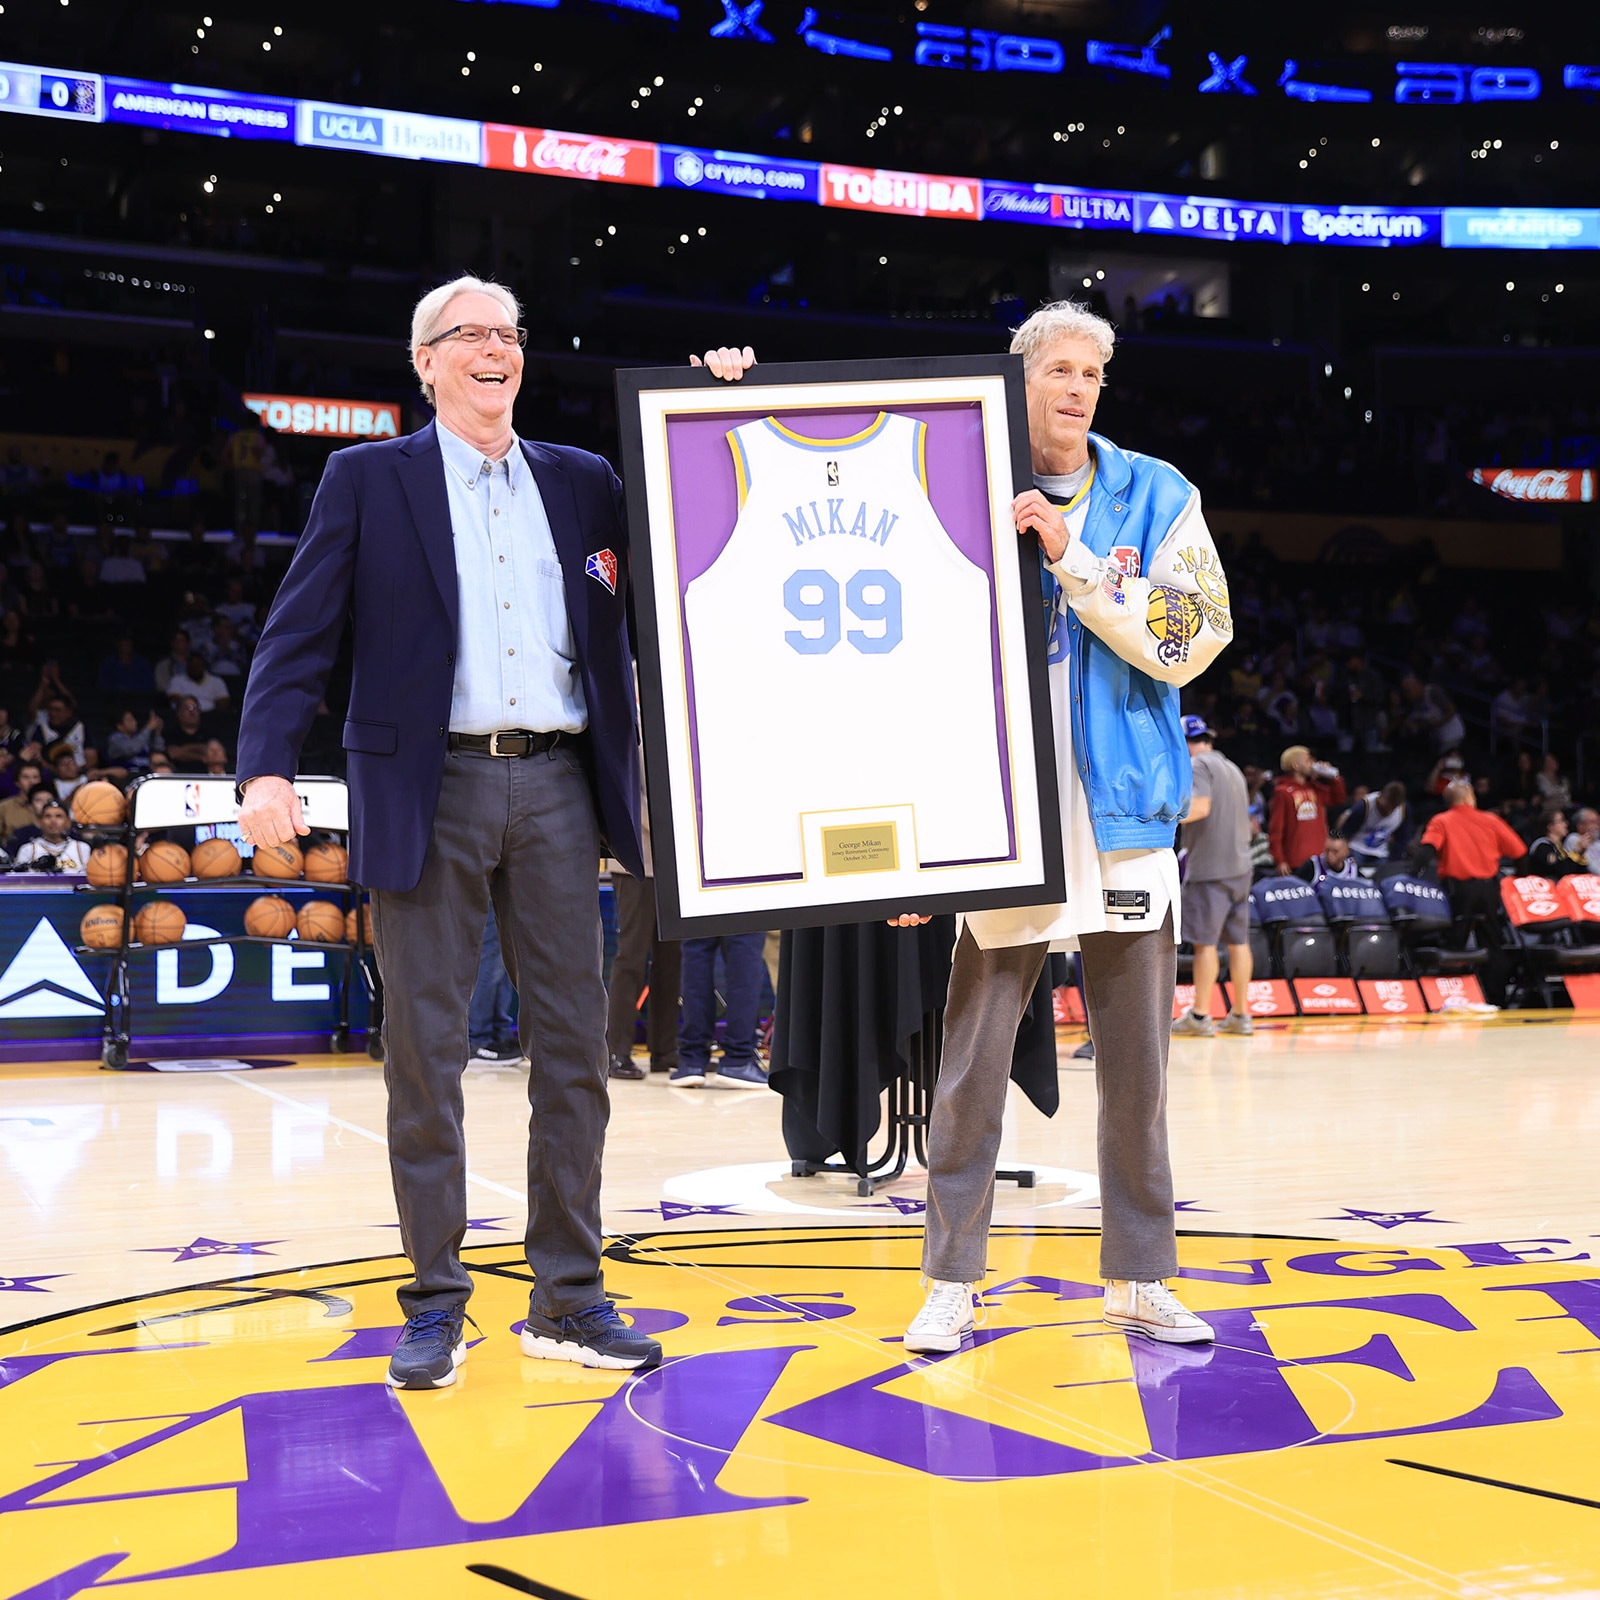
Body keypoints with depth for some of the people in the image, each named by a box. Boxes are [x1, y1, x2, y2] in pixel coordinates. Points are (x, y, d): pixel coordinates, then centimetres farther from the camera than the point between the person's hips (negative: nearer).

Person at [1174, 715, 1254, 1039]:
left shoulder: (1197, 764, -8)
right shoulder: (1231, 768, 19)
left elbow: (1200, 807, -21)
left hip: (1209, 867, -8)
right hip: (1239, 865, 8)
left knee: (1204, 940, -4)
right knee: (1237, 940, 9)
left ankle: (1200, 1015, -2)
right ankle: (1241, 1014, 11)